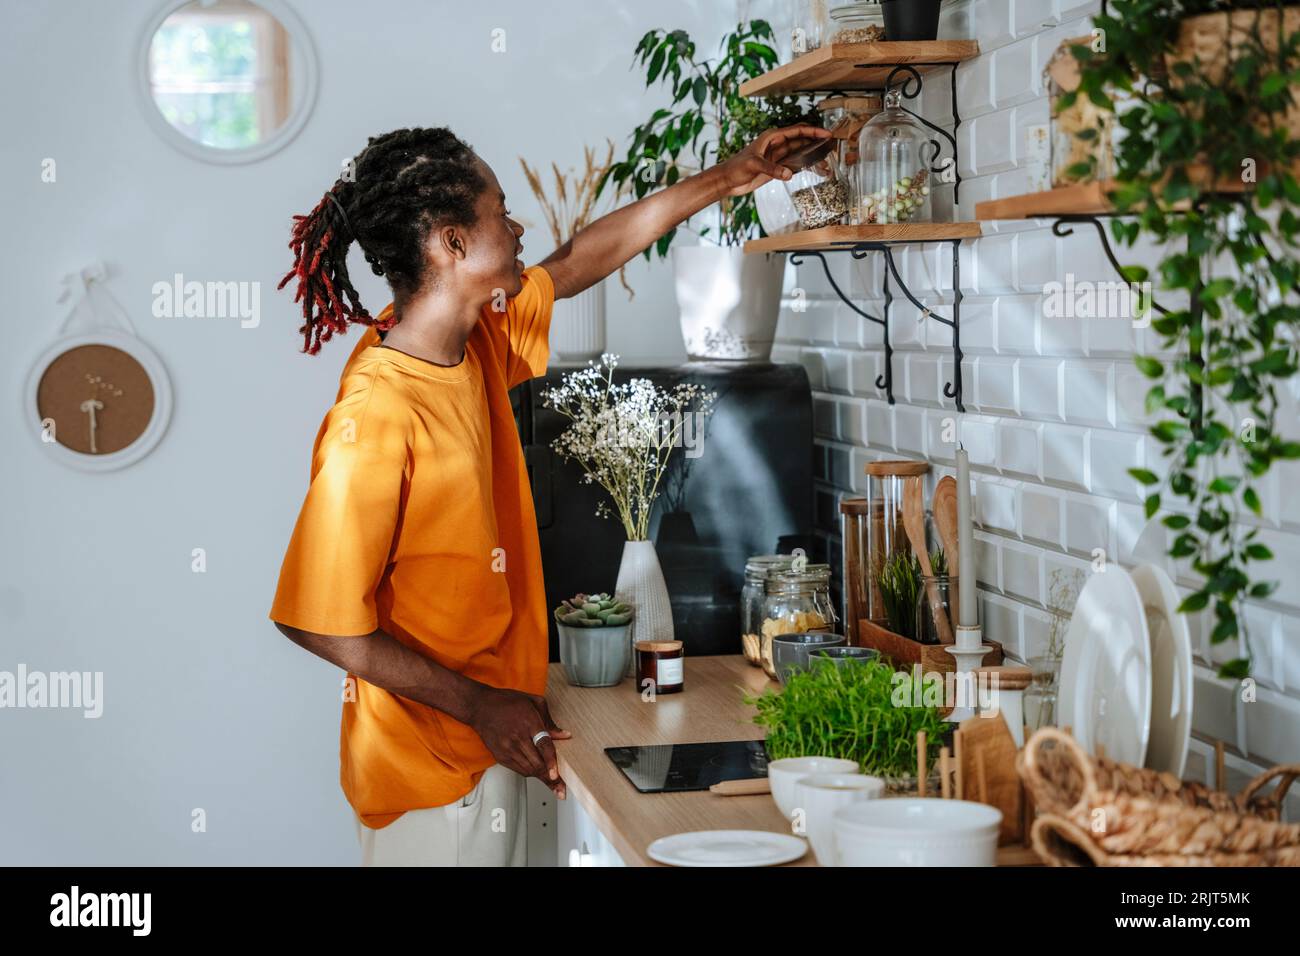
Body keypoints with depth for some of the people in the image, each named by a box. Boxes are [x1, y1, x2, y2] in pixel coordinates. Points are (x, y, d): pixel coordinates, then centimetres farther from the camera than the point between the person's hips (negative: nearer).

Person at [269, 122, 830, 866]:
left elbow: (579, 264, 17)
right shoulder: (373, 419, -26)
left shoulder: (482, 340, -1)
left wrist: (727, 179, 20)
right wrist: (480, 707, -18)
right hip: (429, 763, -8)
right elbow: (321, 619, -22)